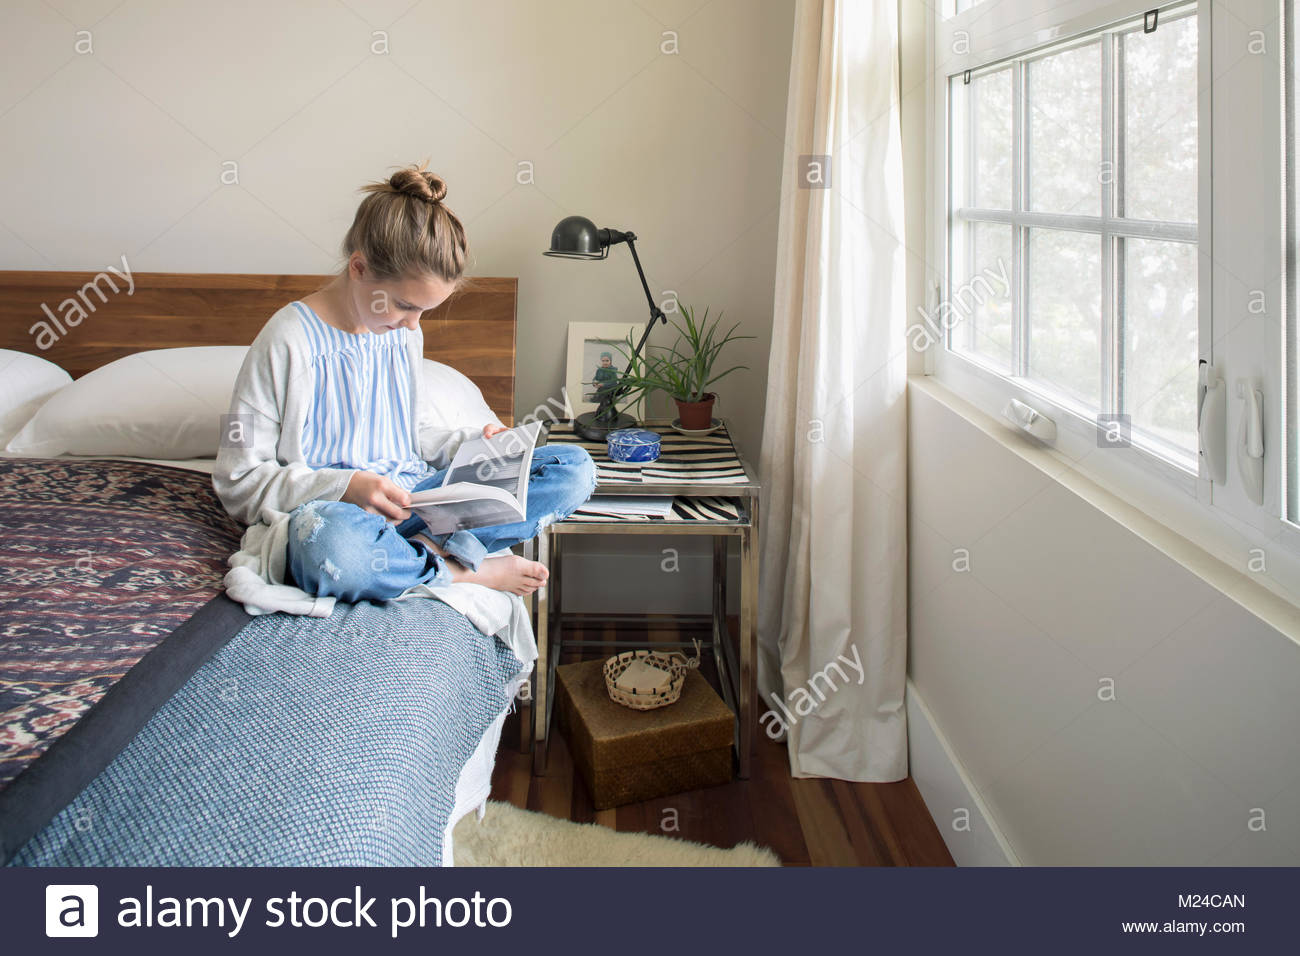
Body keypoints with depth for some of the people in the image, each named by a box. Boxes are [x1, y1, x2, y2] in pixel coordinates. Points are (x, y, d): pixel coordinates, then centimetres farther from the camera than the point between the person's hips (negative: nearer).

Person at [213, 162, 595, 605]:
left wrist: (471, 442, 2)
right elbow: (237, 479, -8)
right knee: (332, 542, -46)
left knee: (574, 467, -8)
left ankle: (434, 549, -25)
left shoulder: (404, 331, 11)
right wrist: (342, 486, -21)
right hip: (325, 511, -6)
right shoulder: (290, 339, -9)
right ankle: (469, 572, -20)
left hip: (412, 501, 6)